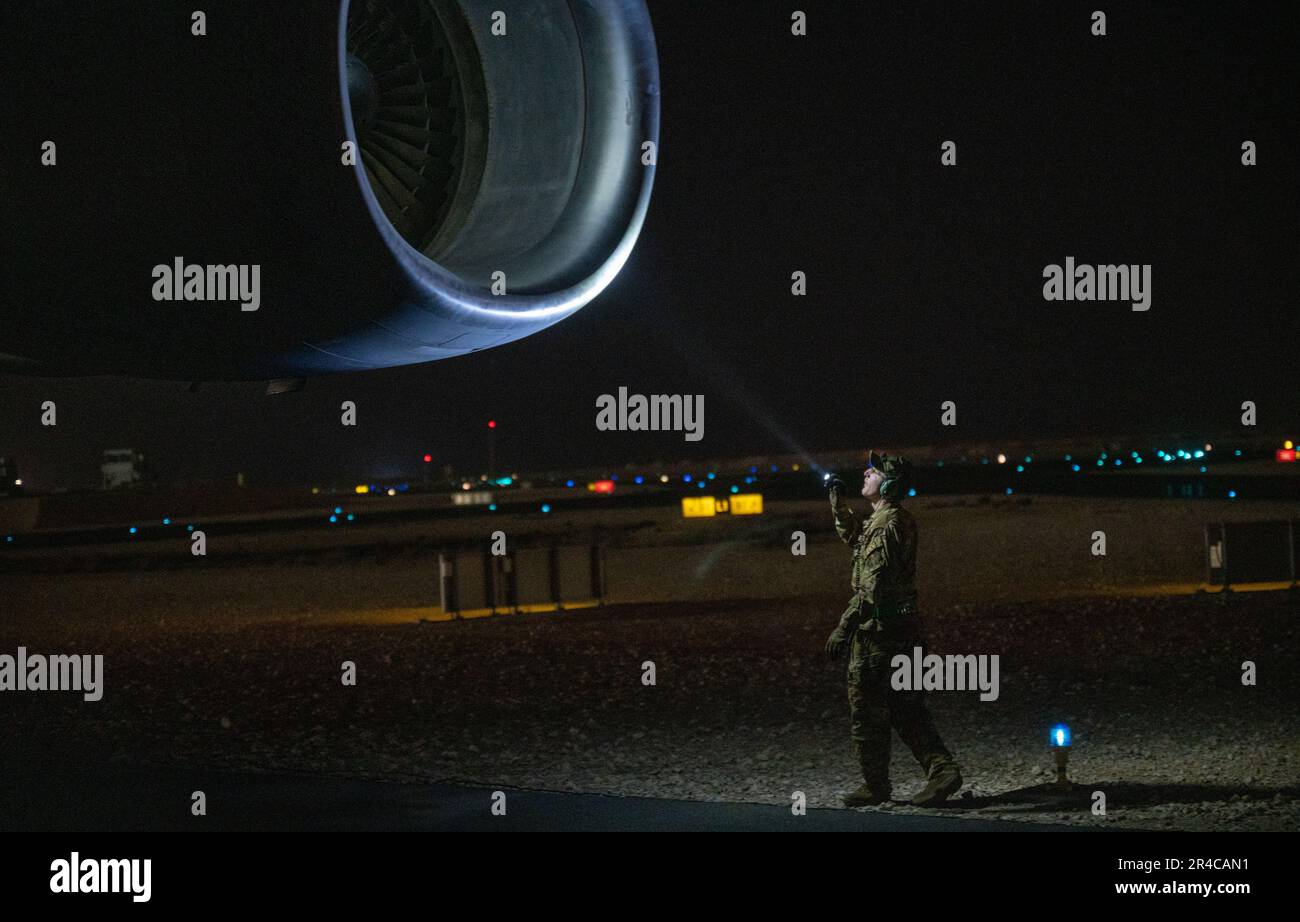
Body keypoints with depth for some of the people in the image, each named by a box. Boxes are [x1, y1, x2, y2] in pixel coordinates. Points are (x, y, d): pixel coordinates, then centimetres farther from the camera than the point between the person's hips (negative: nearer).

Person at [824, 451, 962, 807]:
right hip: (903, 628, 10)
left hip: (878, 630, -10)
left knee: (866, 711, 1)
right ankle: (942, 770, 2)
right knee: (906, 709, 11)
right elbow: (852, 535, 34)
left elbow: (872, 587, -22)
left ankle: (875, 786, 8)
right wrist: (838, 498, 26)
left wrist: (843, 627, -21)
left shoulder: (886, 525, -17)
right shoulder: (900, 520, 14)